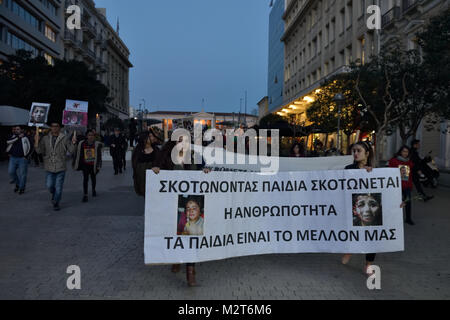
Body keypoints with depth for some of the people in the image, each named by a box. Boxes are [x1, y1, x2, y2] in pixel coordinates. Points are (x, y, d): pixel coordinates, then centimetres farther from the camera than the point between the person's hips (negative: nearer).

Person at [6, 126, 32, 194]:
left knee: (22, 174, 0)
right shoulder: (13, 136, 8)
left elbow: (30, 148, 5)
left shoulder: (25, 138, 1)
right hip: (13, 158, 3)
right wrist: (18, 137, -16)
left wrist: (26, 156, -2)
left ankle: (22, 188, 12)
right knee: (11, 172, -2)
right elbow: (8, 141, -14)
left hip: (22, 159, -3)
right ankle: (17, 184, 20)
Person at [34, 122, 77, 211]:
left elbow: (71, 151, -4)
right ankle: (54, 194, 34)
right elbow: (39, 151, 0)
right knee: (49, 185, -1)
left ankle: (56, 203, 21)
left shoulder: (65, 139, -2)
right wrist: (36, 141, -15)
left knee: (58, 187, 3)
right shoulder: (45, 139, 4)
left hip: (61, 167, -2)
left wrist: (73, 143, -22)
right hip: (50, 167, 2)